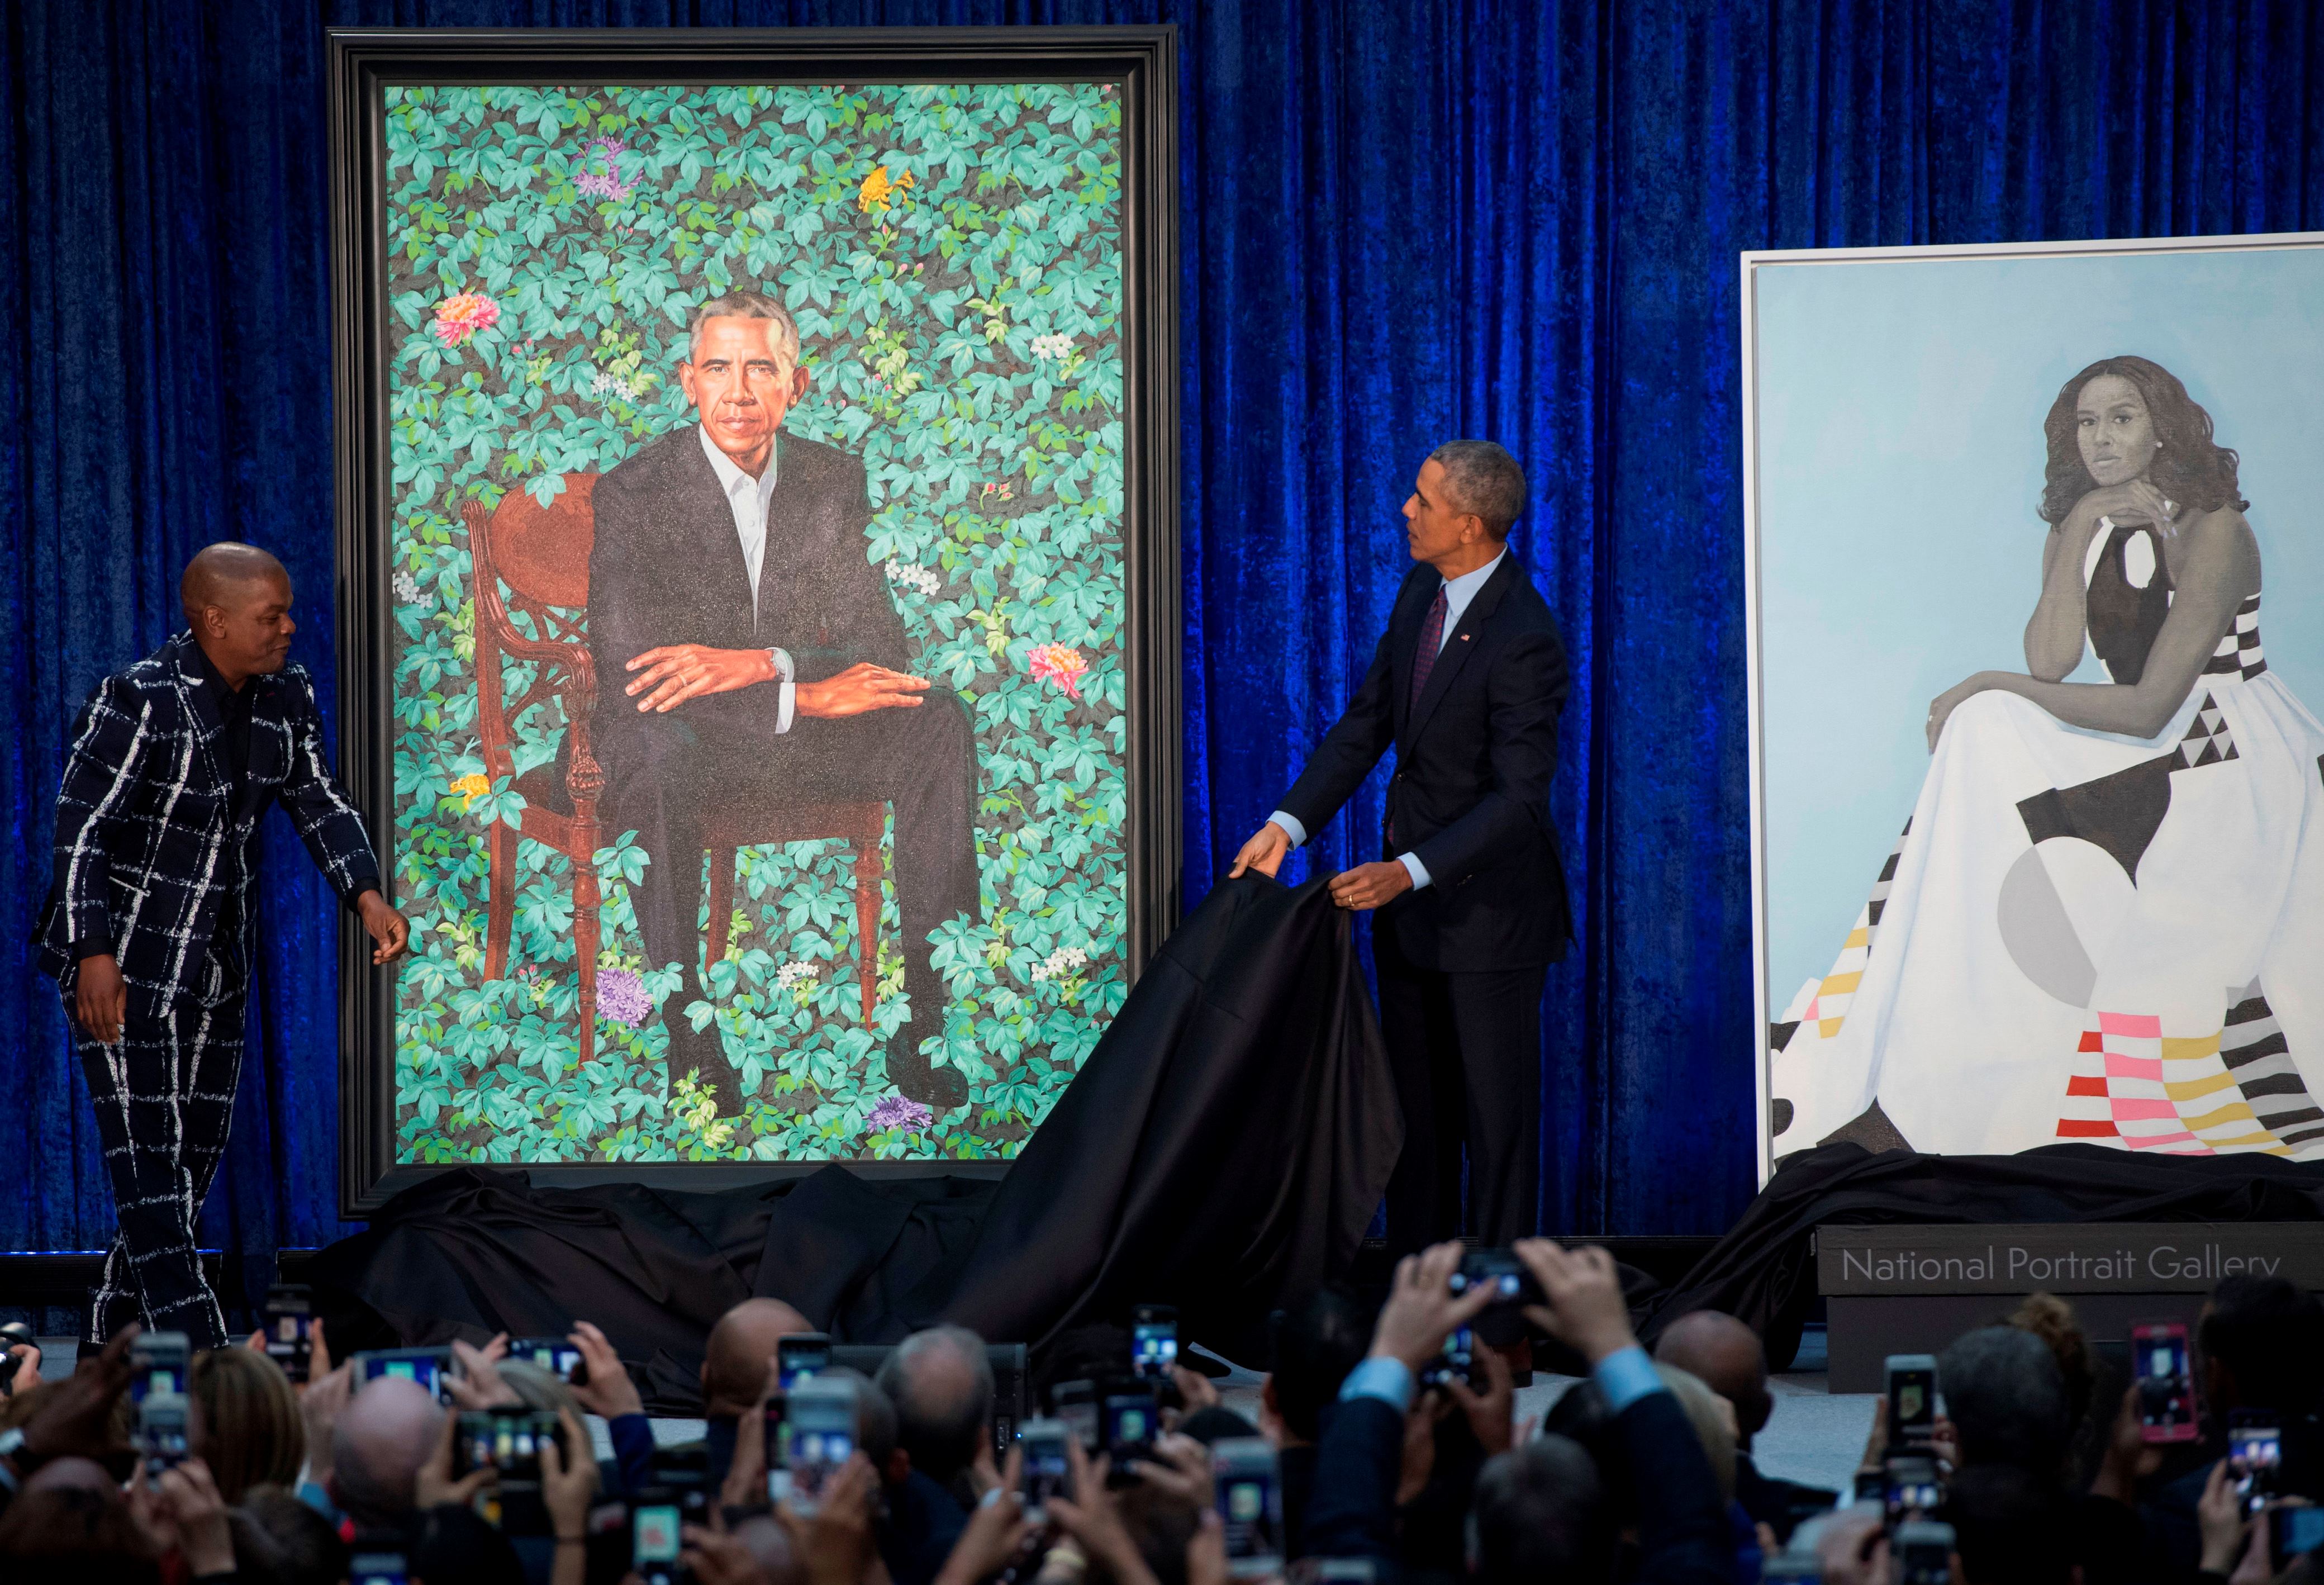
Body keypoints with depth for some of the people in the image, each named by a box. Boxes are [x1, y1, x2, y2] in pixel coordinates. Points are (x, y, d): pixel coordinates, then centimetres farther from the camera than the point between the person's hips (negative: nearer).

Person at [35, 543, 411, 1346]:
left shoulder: (286, 698, 3)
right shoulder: (140, 700, -19)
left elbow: (319, 801, 11)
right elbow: (81, 826, -18)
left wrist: (367, 895, -5)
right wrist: (94, 954, -23)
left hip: (214, 960, 8)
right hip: (125, 958, -8)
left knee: (200, 1147, 11)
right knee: (150, 1151, -9)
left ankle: (113, 1332, 23)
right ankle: (195, 1351, -12)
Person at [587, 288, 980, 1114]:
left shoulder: (834, 479, 1)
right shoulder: (632, 495, -13)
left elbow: (880, 642, -5)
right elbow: (626, 671, -23)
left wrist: (760, 664, -26)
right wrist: (805, 695, -30)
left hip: (797, 727, 4)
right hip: (682, 737, -4)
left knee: (939, 720, -21)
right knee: (655, 750, -39)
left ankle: (924, 1022, -22)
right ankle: (688, 1037, -31)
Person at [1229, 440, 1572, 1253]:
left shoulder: (1523, 640, -24)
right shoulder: (1422, 591, 3)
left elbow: (1518, 796, -24)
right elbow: (1366, 722, 8)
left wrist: (1408, 873, -30)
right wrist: (1286, 825, -2)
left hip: (1488, 903, -8)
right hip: (1411, 893, 8)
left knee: (1496, 1110, 1)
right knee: (1415, 1107, 15)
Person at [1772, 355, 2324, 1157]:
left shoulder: (2211, 531, -14)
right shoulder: (2075, 531, 9)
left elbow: (2149, 709, -19)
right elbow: (2051, 662, -6)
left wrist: (1992, 688, -15)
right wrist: (2080, 533, -13)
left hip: (2233, 761, -8)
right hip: (2145, 751, 8)